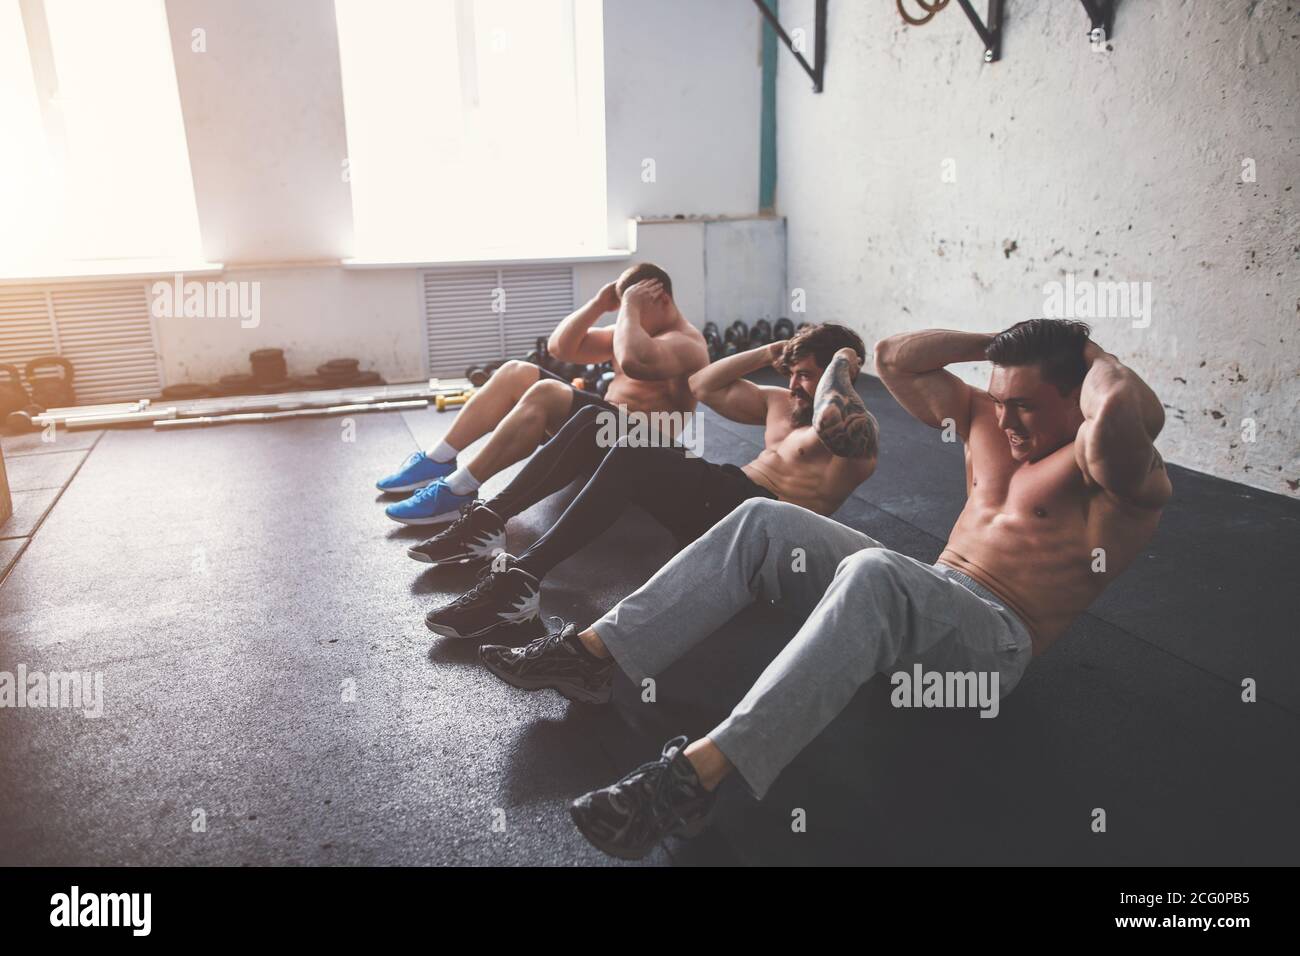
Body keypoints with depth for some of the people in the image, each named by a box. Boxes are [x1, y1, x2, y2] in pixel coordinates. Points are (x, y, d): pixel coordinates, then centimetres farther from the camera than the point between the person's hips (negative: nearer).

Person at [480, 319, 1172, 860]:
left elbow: (1126, 413, -32)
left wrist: (1092, 356, -9)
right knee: (763, 522, -10)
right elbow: (895, 358, 19)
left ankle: (695, 775, -51)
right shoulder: (987, 420, 17)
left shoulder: (1116, 471, -6)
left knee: (872, 574, -42)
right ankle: (592, 652, -18)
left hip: (996, 640, -8)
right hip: (924, 597, 8)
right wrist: (1000, 343, 14)